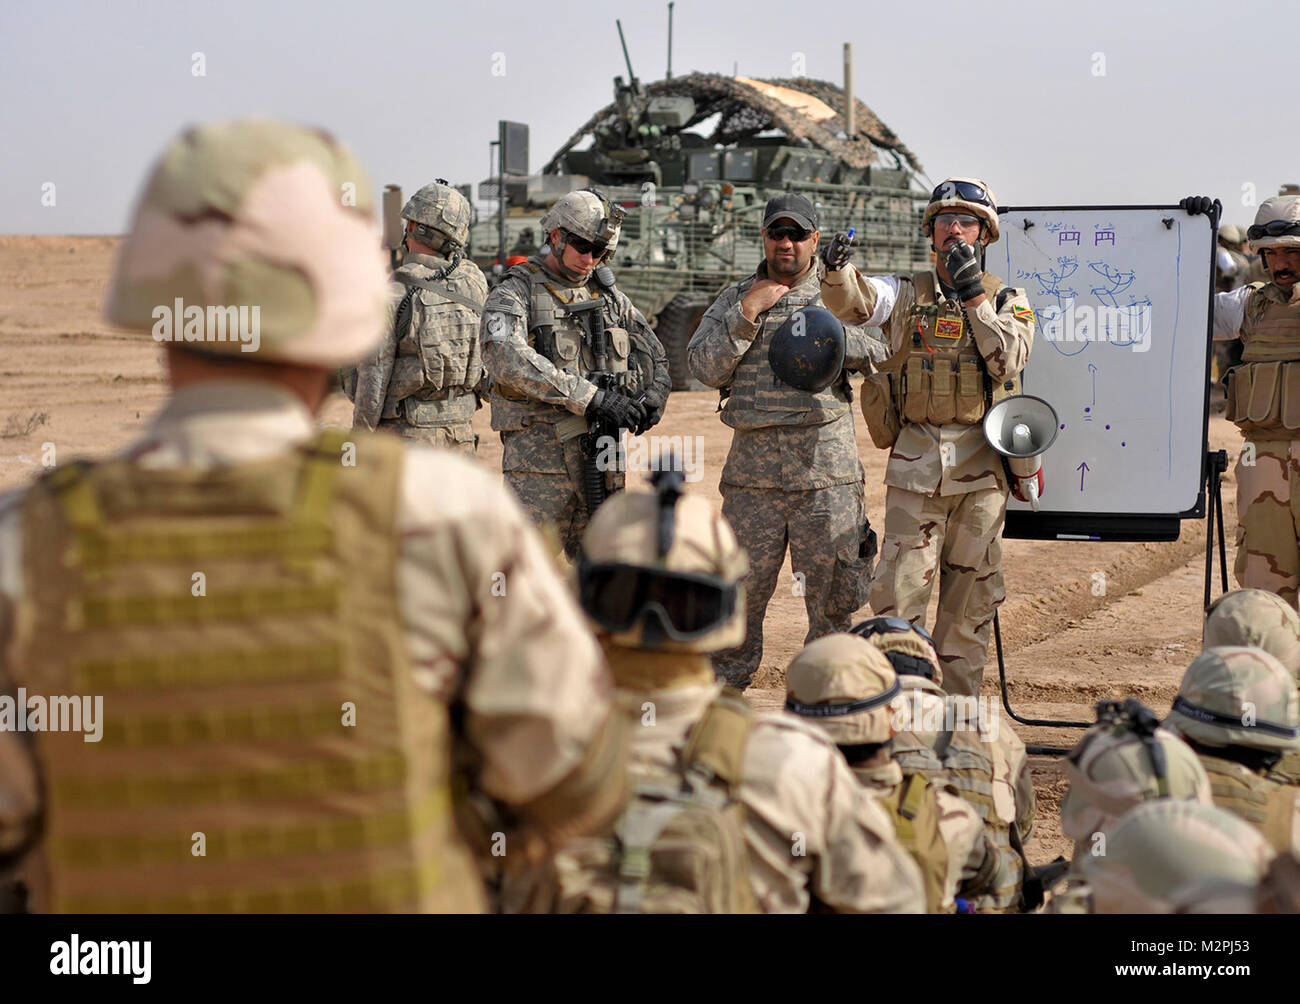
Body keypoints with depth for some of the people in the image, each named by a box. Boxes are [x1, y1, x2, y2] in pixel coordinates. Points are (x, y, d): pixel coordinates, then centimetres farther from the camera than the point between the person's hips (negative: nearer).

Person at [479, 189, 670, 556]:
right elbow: (508, 359, -23)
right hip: (538, 456, -6)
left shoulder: (609, 295, 15)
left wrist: (652, 396, 0)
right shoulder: (515, 293, -4)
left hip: (601, 454, 6)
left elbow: (653, 355, 25)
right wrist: (590, 397, -26)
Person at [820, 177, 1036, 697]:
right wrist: (838, 270, -35)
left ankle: (957, 706, 18)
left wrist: (974, 294, -17)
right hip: (915, 461, 0)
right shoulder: (906, 292, 6)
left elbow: (1009, 361, -13)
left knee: (970, 594, 8)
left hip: (980, 463, 1)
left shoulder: (1008, 300, 6)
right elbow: (853, 302, -14)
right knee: (899, 589, -4)